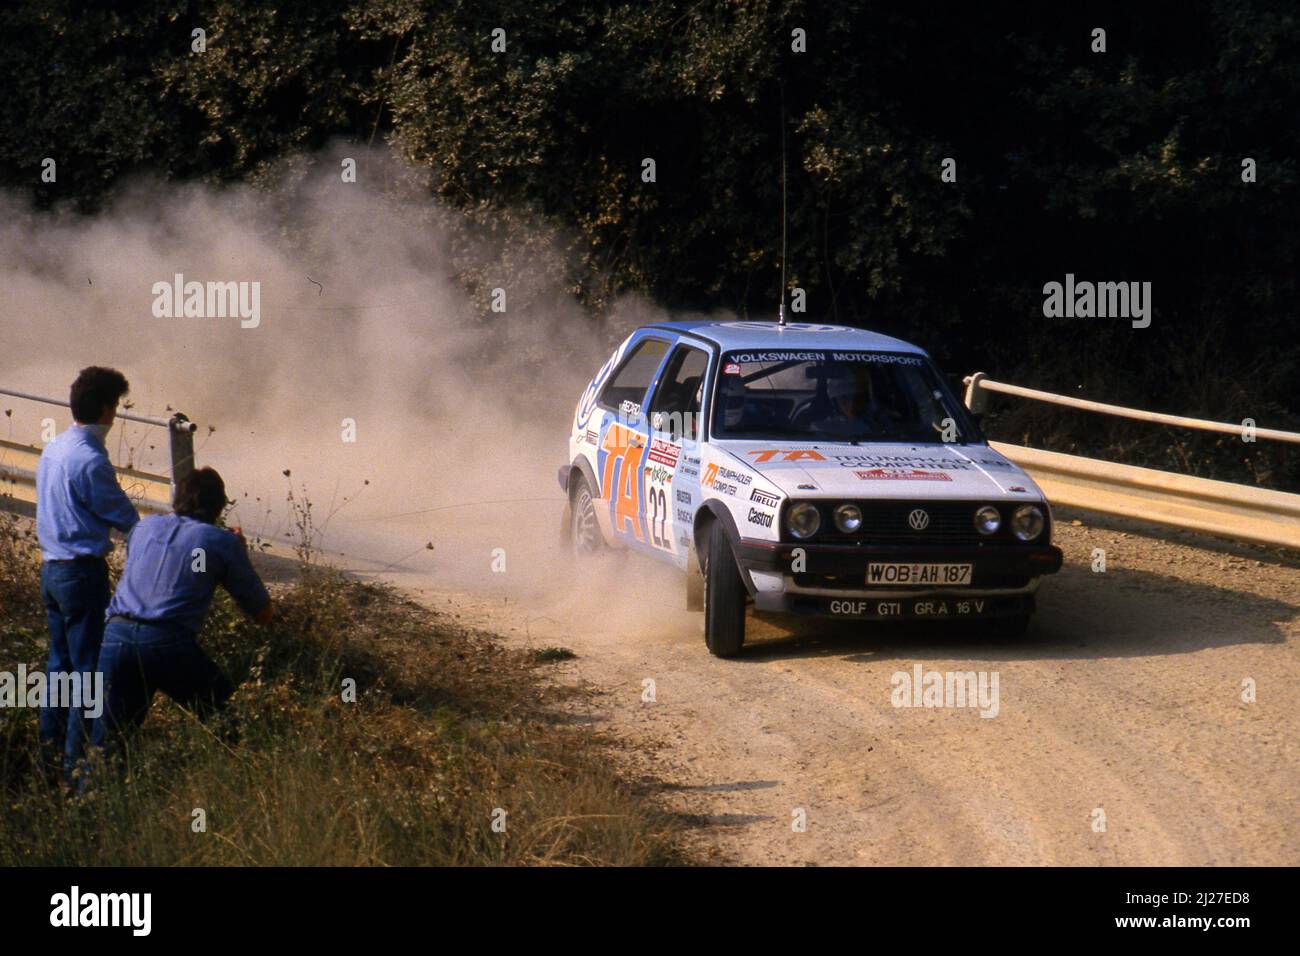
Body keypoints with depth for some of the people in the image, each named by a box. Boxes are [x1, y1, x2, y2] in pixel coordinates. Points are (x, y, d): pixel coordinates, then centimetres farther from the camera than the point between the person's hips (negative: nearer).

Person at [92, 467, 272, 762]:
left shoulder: (145, 527, 21)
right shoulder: (222, 542, 9)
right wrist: (241, 554, 29)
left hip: (115, 636, 4)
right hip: (169, 643, -4)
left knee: (106, 745, 8)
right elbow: (262, 613, 16)